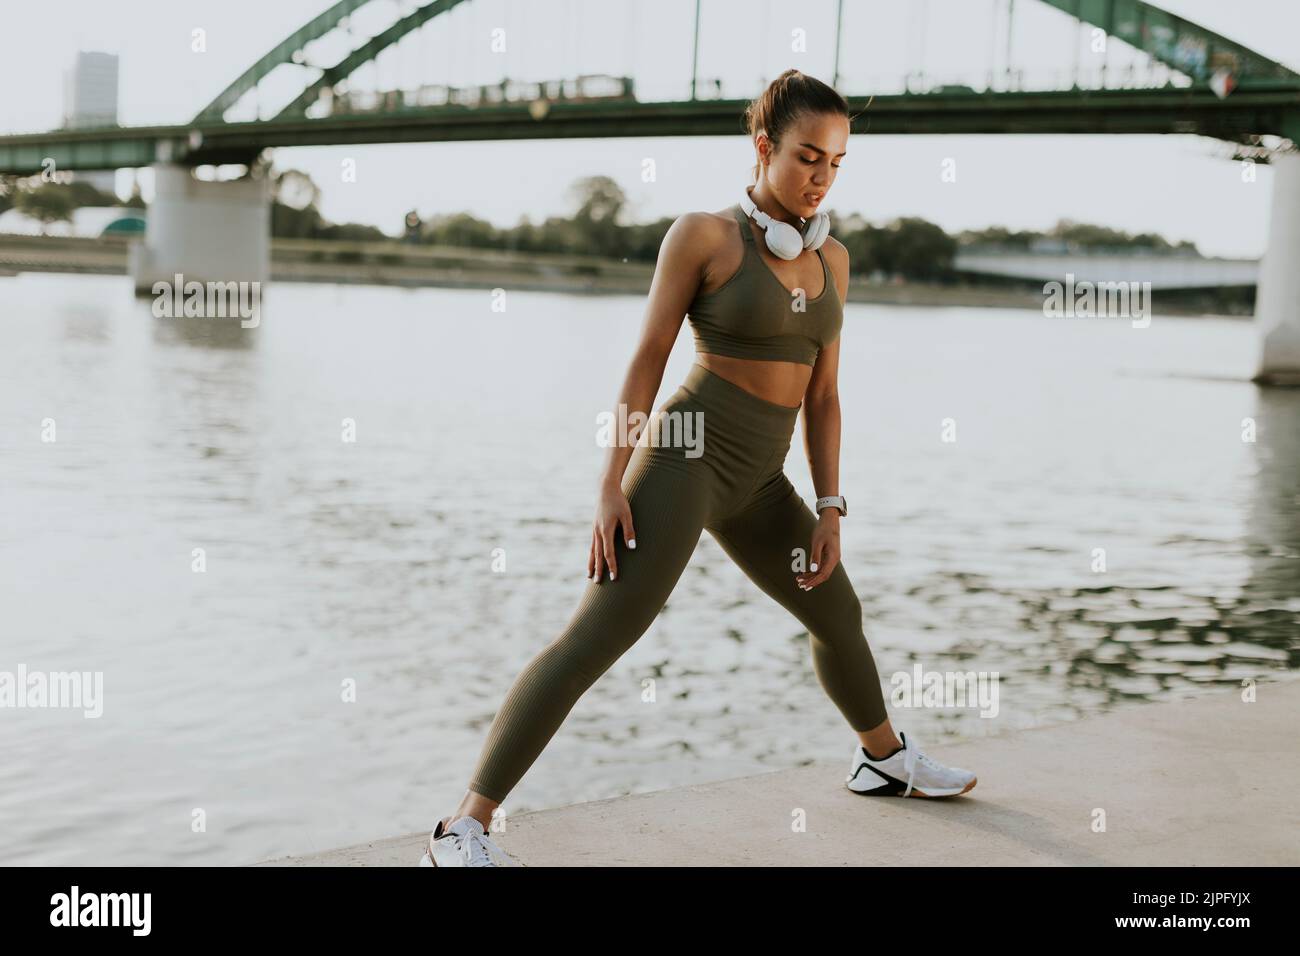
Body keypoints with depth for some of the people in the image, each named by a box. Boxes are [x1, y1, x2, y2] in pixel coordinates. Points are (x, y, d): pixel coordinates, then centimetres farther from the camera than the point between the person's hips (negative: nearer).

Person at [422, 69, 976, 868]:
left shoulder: (831, 260, 10)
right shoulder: (703, 234, -7)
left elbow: (822, 395, 12)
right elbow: (647, 359, -9)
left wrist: (830, 511, 5)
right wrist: (611, 486, -14)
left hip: (755, 481, 7)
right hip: (687, 454, -7)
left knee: (840, 616, 22)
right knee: (596, 639, -19)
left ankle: (886, 759, 49)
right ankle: (464, 831, -20)